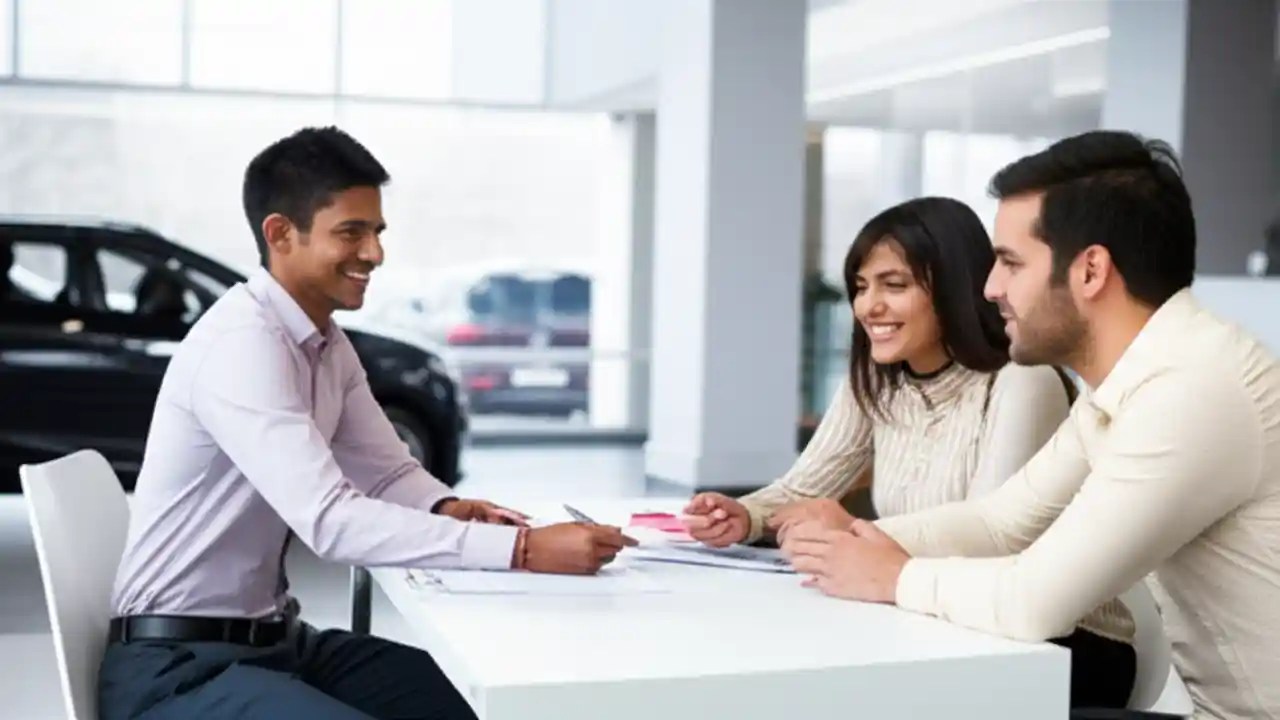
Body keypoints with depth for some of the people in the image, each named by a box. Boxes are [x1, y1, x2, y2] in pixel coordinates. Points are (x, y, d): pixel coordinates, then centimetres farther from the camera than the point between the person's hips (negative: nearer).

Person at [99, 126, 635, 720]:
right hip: (178, 665, -9)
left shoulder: (328, 343, 6)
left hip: (276, 640, 9)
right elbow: (330, 521, -31)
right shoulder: (242, 343, -23)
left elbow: (389, 473, 12)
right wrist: (523, 549, -34)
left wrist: (448, 510, -12)